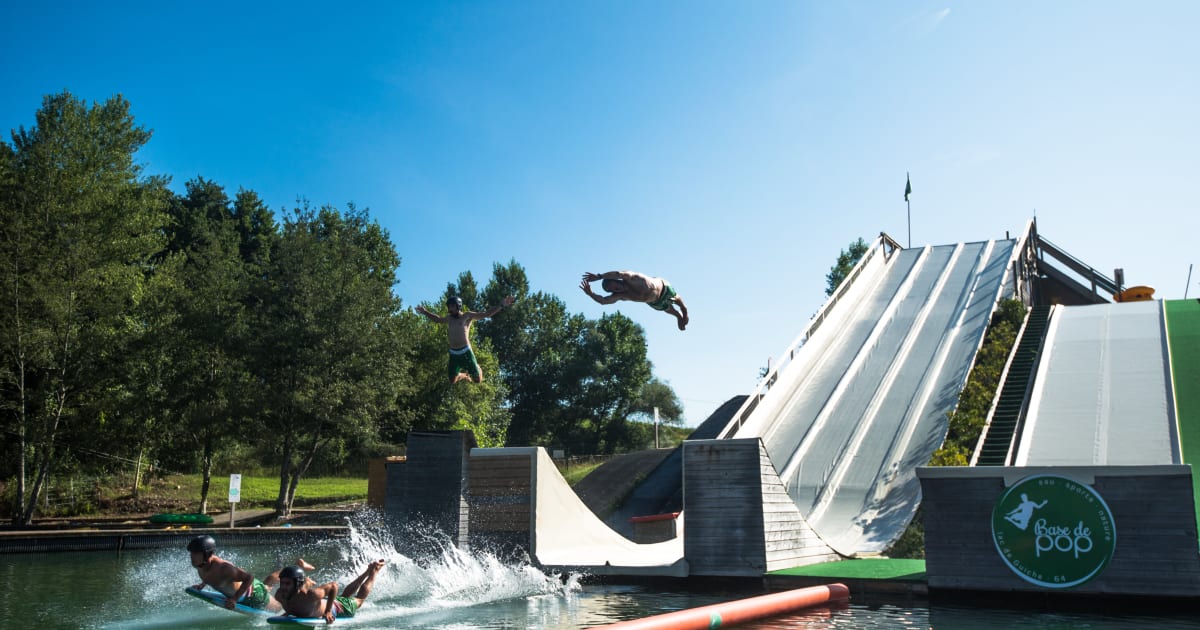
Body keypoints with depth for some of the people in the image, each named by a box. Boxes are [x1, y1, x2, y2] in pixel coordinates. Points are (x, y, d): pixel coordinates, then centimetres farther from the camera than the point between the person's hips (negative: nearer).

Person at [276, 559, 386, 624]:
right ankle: (367, 571, 56)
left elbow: (334, 585, -35)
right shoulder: (279, 595, -31)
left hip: (337, 608, -6)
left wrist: (328, 611, -34)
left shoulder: (309, 595, -48)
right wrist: (288, 610, -9)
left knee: (359, 599, 27)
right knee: (345, 596, 36)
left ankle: (373, 571, 49)